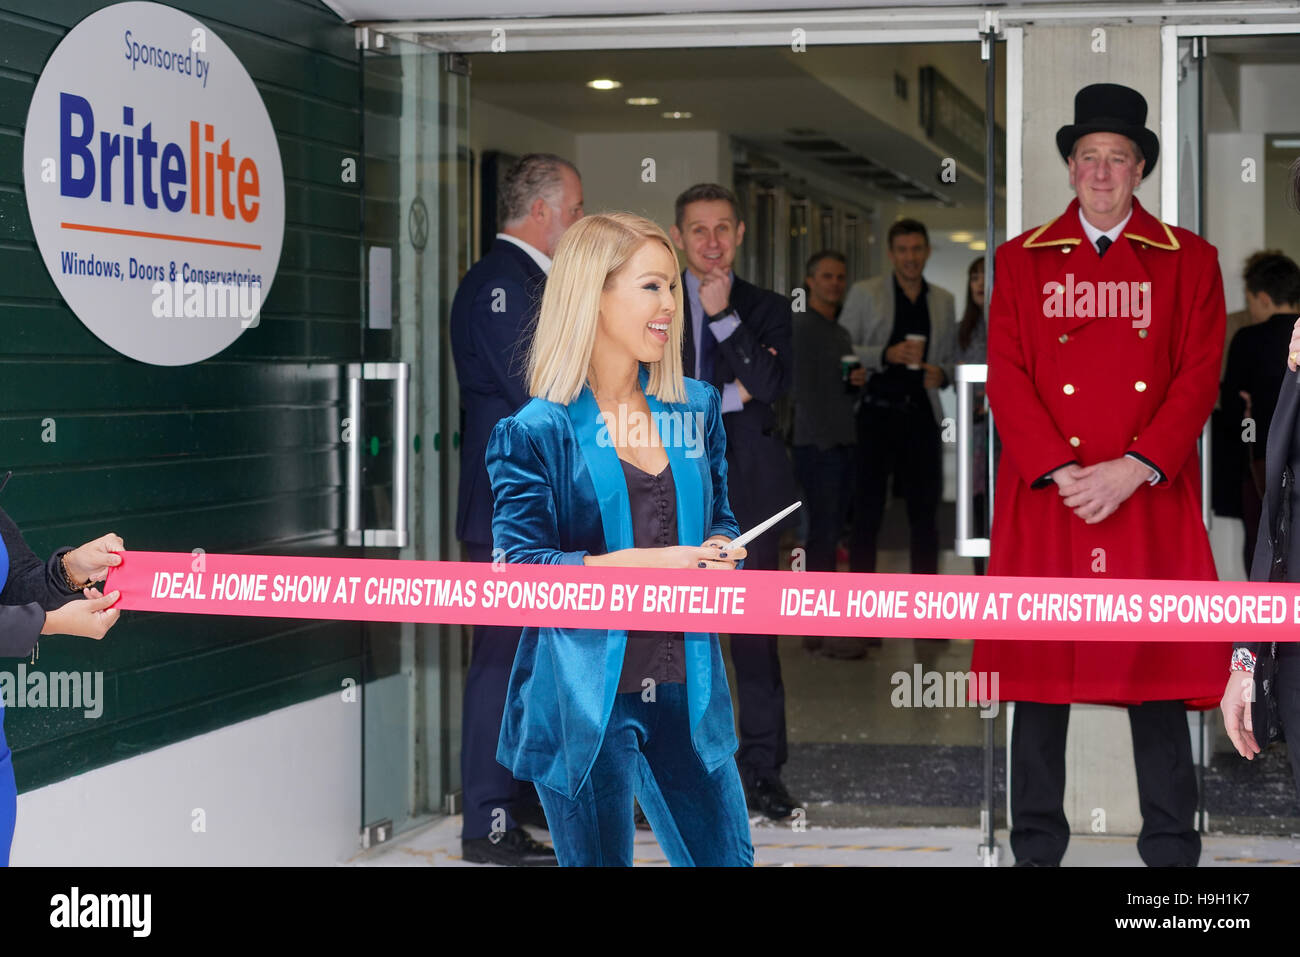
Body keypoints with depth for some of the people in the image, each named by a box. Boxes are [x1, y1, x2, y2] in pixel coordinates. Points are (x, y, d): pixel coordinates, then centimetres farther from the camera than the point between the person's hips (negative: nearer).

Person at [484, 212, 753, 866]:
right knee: (598, 860, 6)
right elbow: (520, 567, -12)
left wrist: (717, 554, -5)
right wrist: (642, 564, -20)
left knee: (728, 857, 8)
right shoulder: (537, 431, -7)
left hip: (684, 686, 5)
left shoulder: (695, 408, 9)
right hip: (583, 698, -5)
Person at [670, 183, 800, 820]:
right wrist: (726, 397, -7)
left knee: (755, 634, 0)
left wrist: (724, 315, -11)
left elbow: (773, 383, -6)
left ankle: (762, 770, 7)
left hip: (745, 487, 1)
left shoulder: (766, 310, 12)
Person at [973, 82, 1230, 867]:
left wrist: (1132, 470, -12)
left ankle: (1171, 848, 9)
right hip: (1045, 502, 1)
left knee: (1159, 681, 0)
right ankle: (1037, 847, 12)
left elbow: (1200, 377, 0)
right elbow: (1006, 377, 2)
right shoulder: (1023, 260, 10)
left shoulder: (1188, 260, 9)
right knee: (1039, 672, 3)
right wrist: (1063, 474, -11)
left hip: (1151, 501, -1)